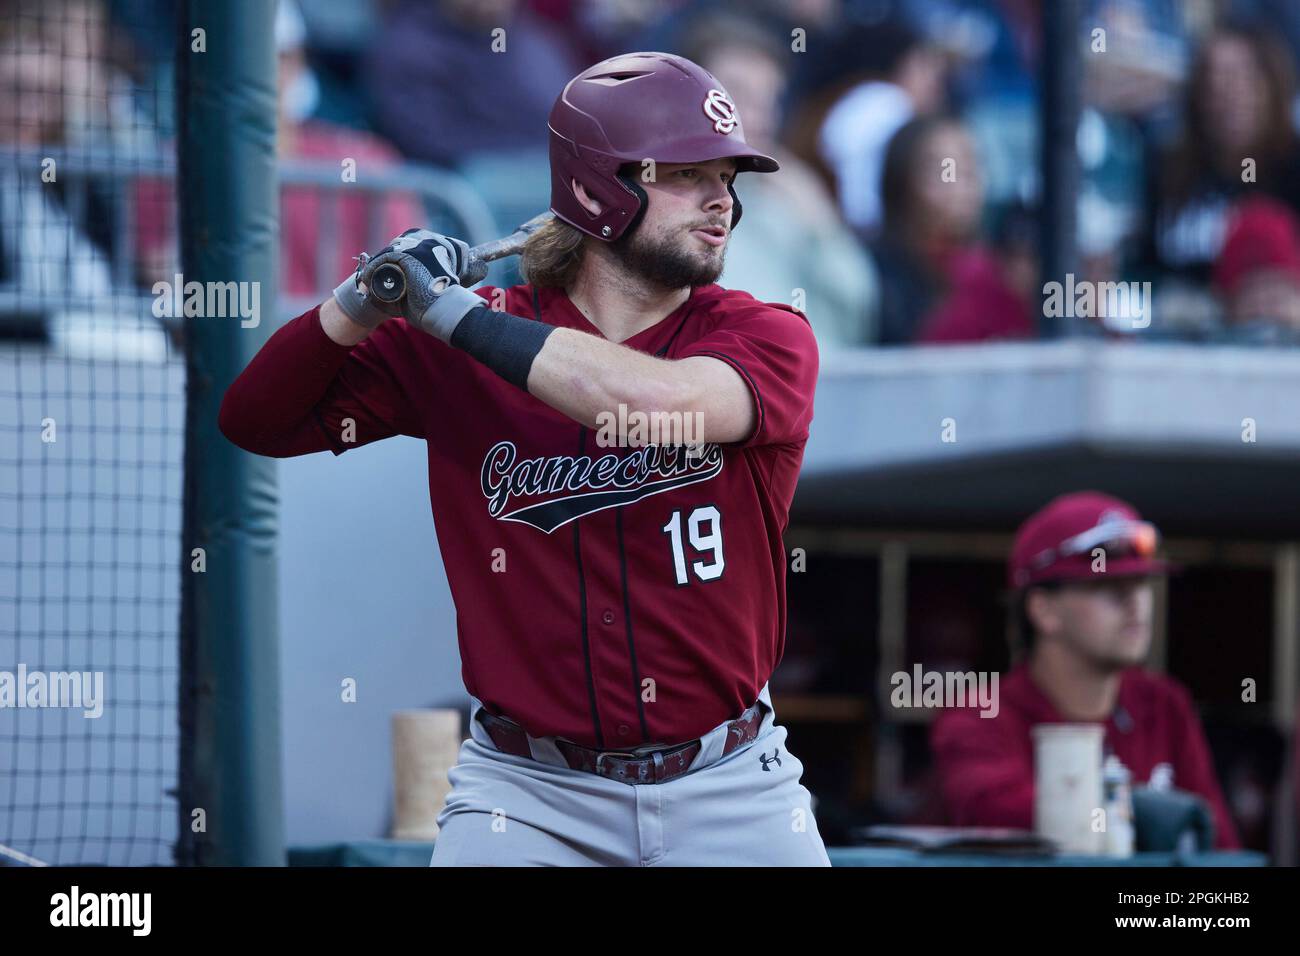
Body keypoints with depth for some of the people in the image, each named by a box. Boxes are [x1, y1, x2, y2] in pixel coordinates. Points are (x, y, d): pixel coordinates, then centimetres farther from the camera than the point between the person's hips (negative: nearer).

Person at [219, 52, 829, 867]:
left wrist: (454, 313, -22)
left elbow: (668, 403, -26)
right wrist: (361, 306, -17)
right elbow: (257, 422, 1)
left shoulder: (769, 339, -4)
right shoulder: (453, 344, 1)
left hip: (726, 793, 0)